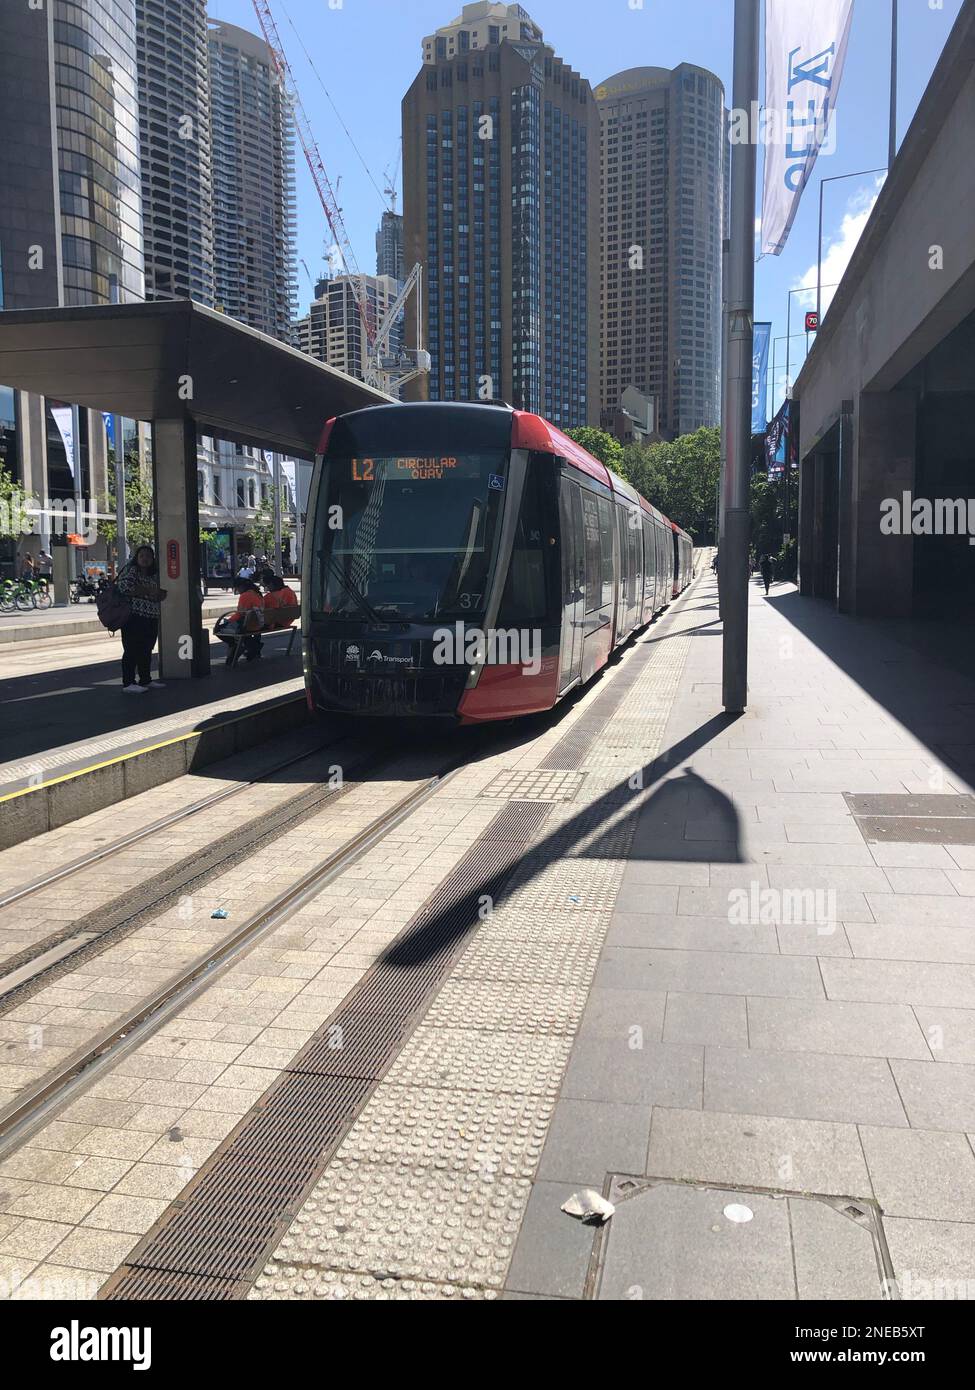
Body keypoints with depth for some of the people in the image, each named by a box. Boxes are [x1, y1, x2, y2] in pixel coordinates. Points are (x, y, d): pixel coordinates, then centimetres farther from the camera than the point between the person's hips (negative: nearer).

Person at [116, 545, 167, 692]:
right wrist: (147, 591, -13)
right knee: (131, 650, -8)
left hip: (152, 618, 8)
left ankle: (145, 680, 22)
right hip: (134, 617, -7)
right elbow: (125, 587, -19)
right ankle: (128, 683, -8)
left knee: (146, 650, 13)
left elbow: (161, 594, 21)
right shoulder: (130, 570, -3)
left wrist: (158, 593, -4)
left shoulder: (154, 575, 18)